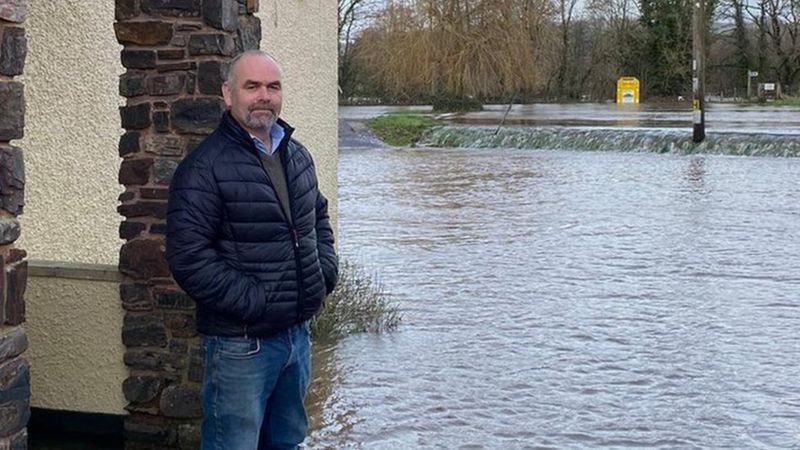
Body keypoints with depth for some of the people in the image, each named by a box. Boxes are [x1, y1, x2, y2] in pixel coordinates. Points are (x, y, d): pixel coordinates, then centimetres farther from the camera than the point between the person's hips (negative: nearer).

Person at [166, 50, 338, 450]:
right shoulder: (206, 166, -14)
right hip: (241, 342, -7)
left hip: (297, 332, 8)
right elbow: (188, 256, -20)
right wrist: (251, 301, -20)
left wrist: (325, 270, 9)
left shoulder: (296, 155, 11)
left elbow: (318, 218, 25)